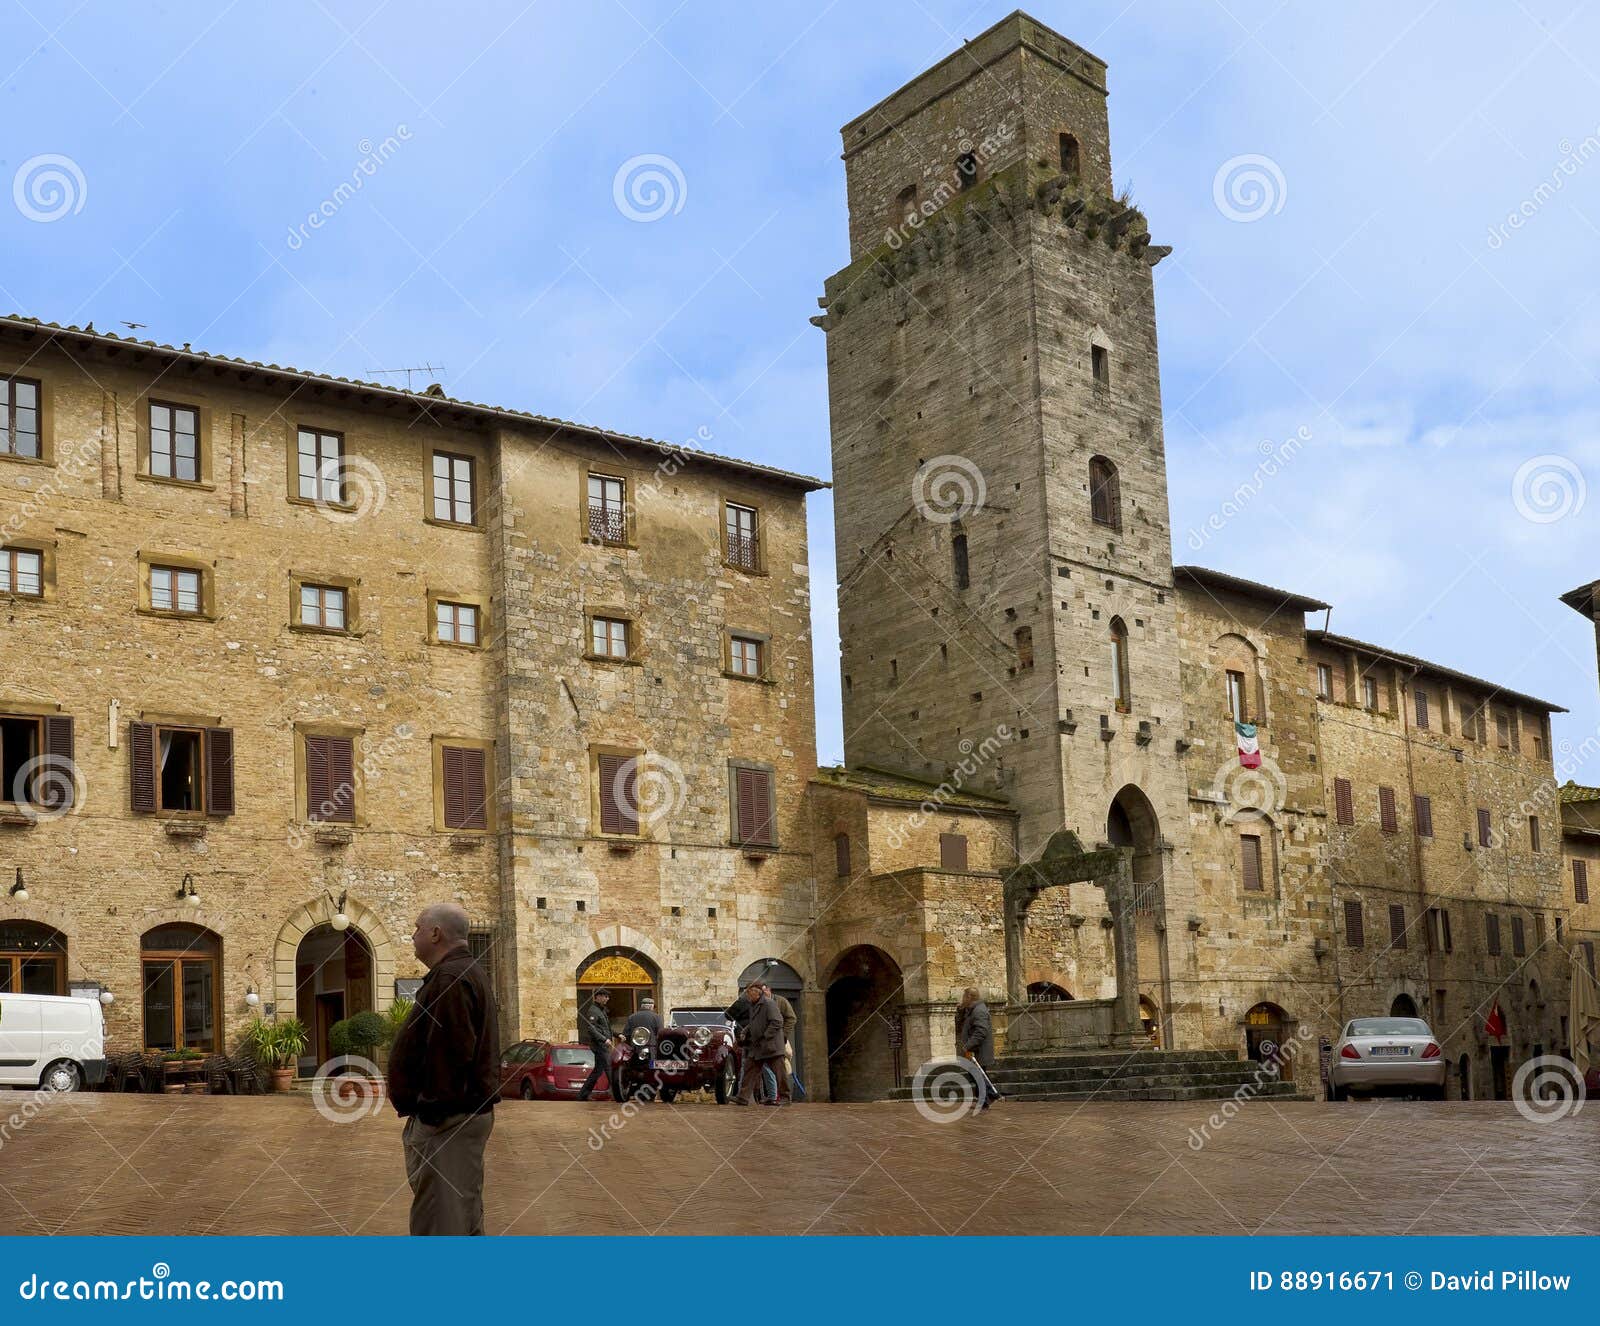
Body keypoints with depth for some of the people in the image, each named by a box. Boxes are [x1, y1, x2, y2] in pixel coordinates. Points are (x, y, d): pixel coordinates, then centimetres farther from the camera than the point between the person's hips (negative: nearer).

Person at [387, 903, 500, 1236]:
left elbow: (450, 1053, -25)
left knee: (438, 1222, -8)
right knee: (465, 1214, 18)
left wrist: (431, 1108, -19)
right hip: (471, 1112, 11)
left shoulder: (450, 978, -17)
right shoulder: (470, 972, 17)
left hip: (445, 1119, -11)